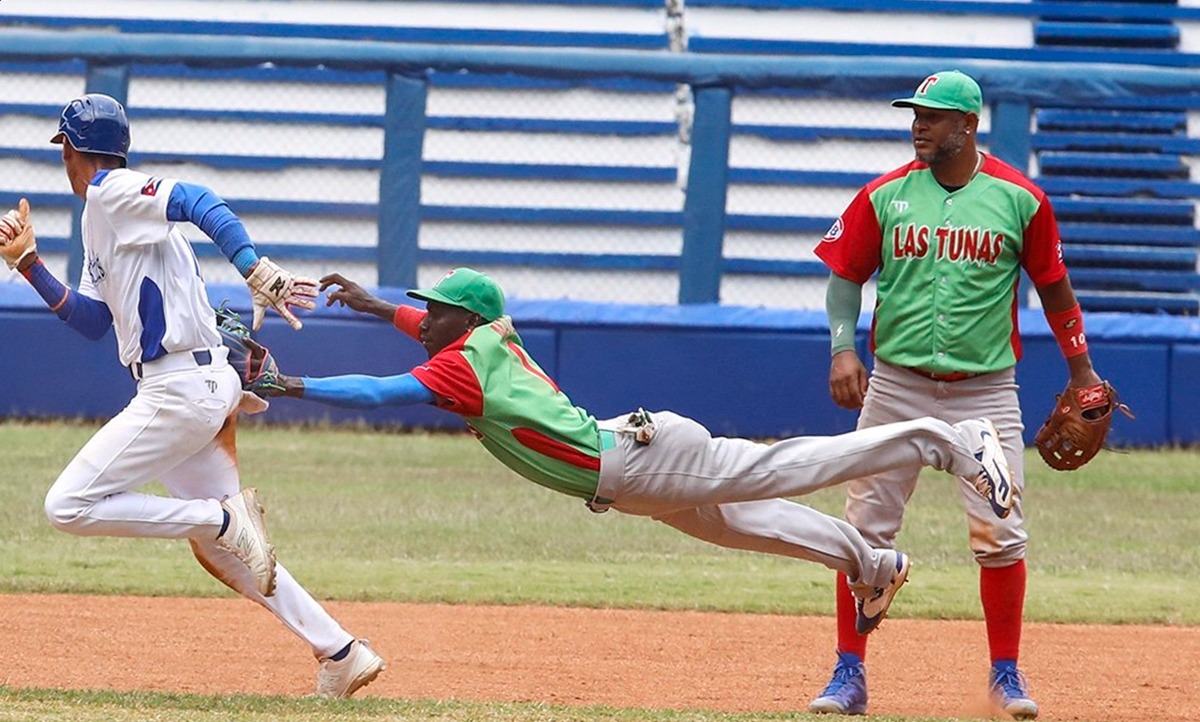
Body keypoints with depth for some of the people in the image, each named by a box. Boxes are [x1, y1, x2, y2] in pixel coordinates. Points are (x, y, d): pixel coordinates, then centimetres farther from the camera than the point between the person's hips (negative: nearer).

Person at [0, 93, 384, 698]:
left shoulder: (114, 191, -9)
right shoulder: (101, 219, 20)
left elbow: (200, 204, -25)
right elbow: (92, 321, 21)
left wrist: (256, 272, -38)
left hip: (180, 391, -10)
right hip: (203, 388, 10)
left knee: (69, 506, -11)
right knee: (220, 551, 14)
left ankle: (225, 518, -13)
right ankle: (340, 653, 12)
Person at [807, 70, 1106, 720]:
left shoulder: (1019, 199, -1)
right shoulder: (884, 196, 1)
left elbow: (1052, 285, 8)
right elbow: (846, 275, 7)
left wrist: (1081, 371, 11)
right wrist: (843, 346, -9)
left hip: (985, 391, -1)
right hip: (895, 386, 1)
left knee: (1000, 535, -4)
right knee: (866, 529, -1)